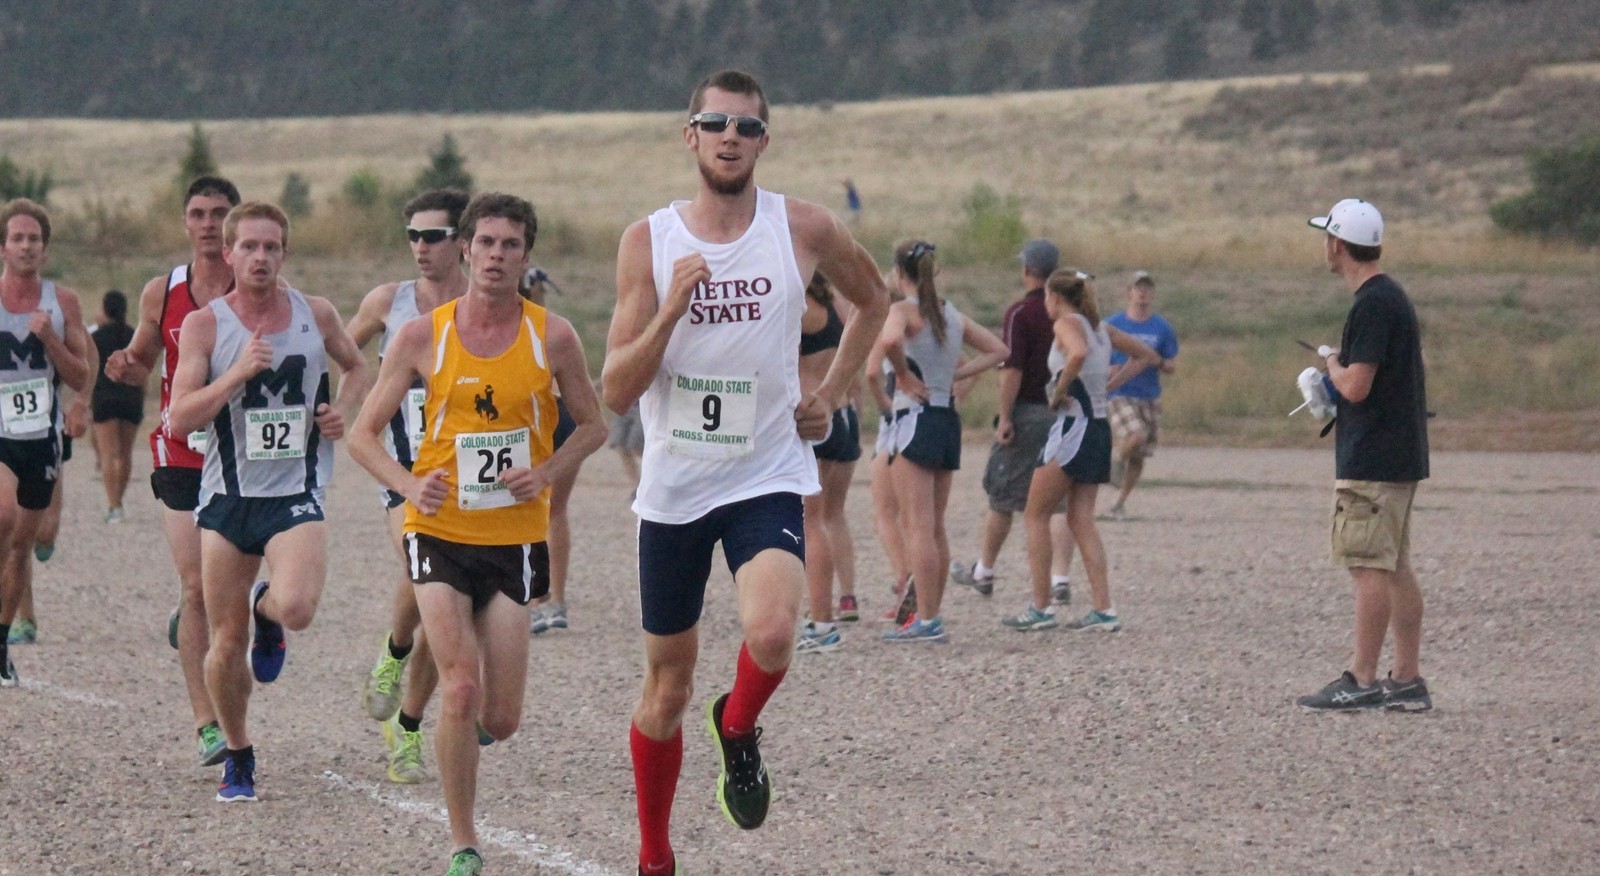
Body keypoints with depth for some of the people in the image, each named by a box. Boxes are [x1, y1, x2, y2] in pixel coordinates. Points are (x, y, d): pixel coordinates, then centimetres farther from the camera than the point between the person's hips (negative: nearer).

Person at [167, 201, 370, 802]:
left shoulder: (316, 315, 3)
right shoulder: (204, 325, -4)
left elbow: (356, 367, 23)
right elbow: (179, 418, -13)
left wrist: (343, 410, 3)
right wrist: (239, 373, -22)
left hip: (296, 495, 0)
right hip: (227, 496, 0)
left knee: (296, 608, -25)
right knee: (226, 643, 3)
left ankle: (267, 611, 14)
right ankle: (237, 759, 25)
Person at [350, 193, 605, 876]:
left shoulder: (552, 337, -2)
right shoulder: (423, 336, -3)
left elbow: (592, 426, 10)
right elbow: (363, 434, 3)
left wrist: (545, 473, -9)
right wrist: (410, 485, -15)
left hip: (516, 537, 1)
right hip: (440, 533, -1)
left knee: (501, 720, 2)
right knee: (461, 692, -16)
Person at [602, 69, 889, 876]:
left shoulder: (804, 229, -4)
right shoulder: (648, 241, -5)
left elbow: (871, 300, 18)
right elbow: (615, 392, -8)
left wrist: (831, 396, 8)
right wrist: (670, 310, -22)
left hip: (767, 479, -1)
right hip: (673, 485, 1)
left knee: (771, 634, -28)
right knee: (666, 685, 10)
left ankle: (738, 729, 7)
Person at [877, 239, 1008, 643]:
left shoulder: (904, 310, -8)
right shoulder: (952, 314, 13)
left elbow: (890, 340, -31)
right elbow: (998, 350, 19)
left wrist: (903, 374, -14)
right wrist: (955, 374, 12)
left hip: (915, 417, -8)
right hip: (949, 418, 8)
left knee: (918, 527, -9)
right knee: (935, 528, 13)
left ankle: (925, 621, -12)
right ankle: (932, 616, 18)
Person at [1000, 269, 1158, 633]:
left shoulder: (1067, 323, -10)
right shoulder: (1101, 328, 13)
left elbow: (1078, 353, -32)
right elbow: (1146, 356, 25)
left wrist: (1060, 389, -19)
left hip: (1073, 426, -8)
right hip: (1100, 428, 8)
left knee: (1036, 515, 2)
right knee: (1081, 519, 9)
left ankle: (1041, 607, 0)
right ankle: (1102, 609, 1)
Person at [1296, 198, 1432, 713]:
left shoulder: (1372, 305, -17)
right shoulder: (1393, 297, 16)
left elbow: (1356, 386, -22)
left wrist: (1332, 362, -3)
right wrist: (1339, 369, 12)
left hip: (1371, 461, -10)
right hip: (1400, 456, 10)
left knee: (1370, 568, -8)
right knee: (1396, 569, 10)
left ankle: (1362, 681, -6)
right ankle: (1408, 680, 11)